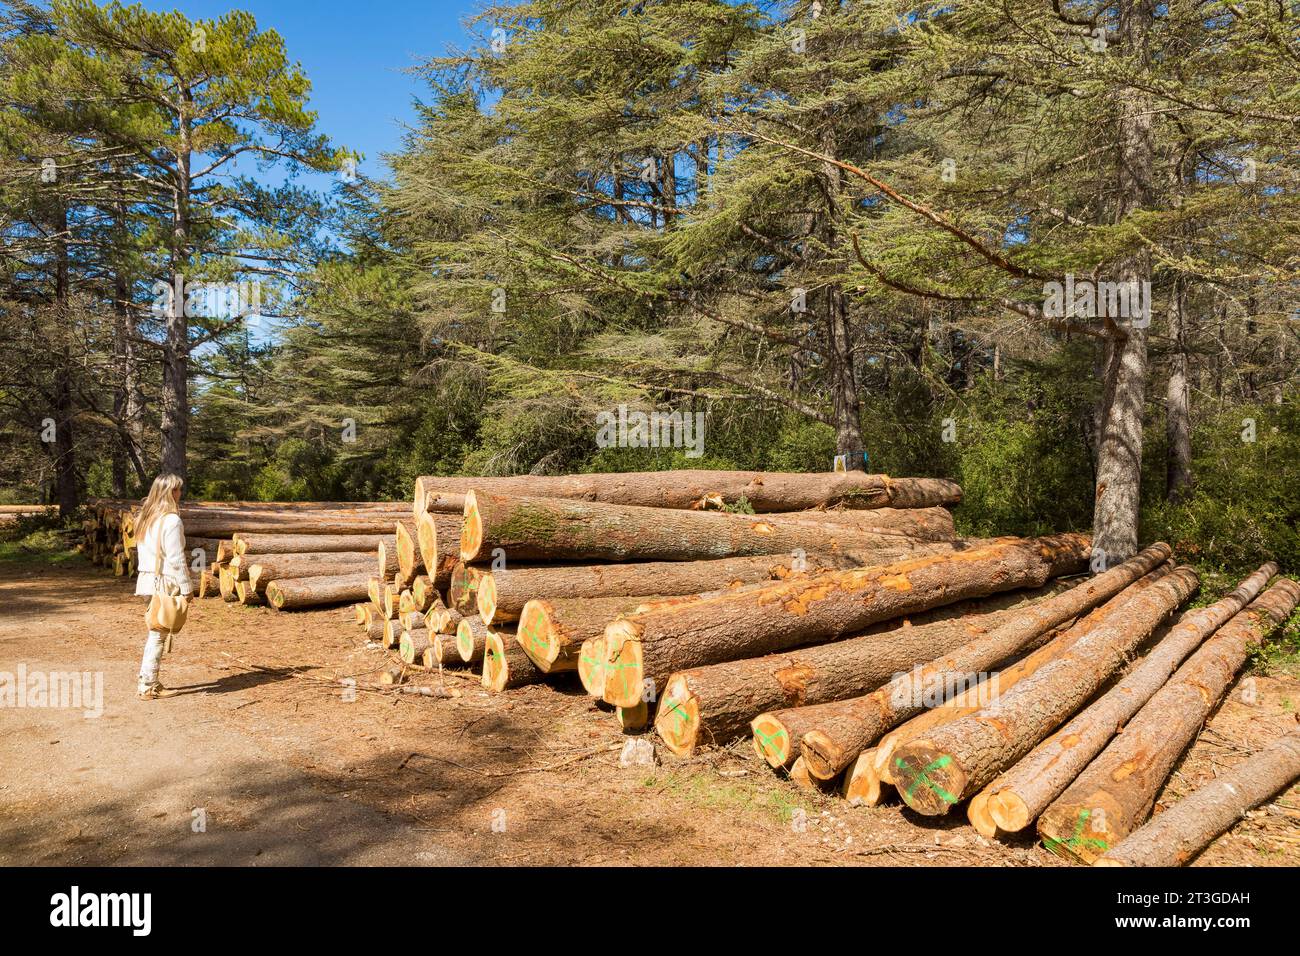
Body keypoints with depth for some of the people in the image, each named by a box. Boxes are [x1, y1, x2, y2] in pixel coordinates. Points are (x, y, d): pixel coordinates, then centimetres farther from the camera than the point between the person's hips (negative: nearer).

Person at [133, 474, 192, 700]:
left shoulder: (145, 517, 10)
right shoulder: (172, 520, -15)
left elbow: (141, 551, 14)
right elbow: (176, 558, -16)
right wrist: (186, 587, -10)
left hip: (147, 579, 8)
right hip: (165, 583, -8)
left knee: (155, 633, 17)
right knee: (158, 635, 0)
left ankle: (150, 681, 22)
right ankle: (148, 687, 6)